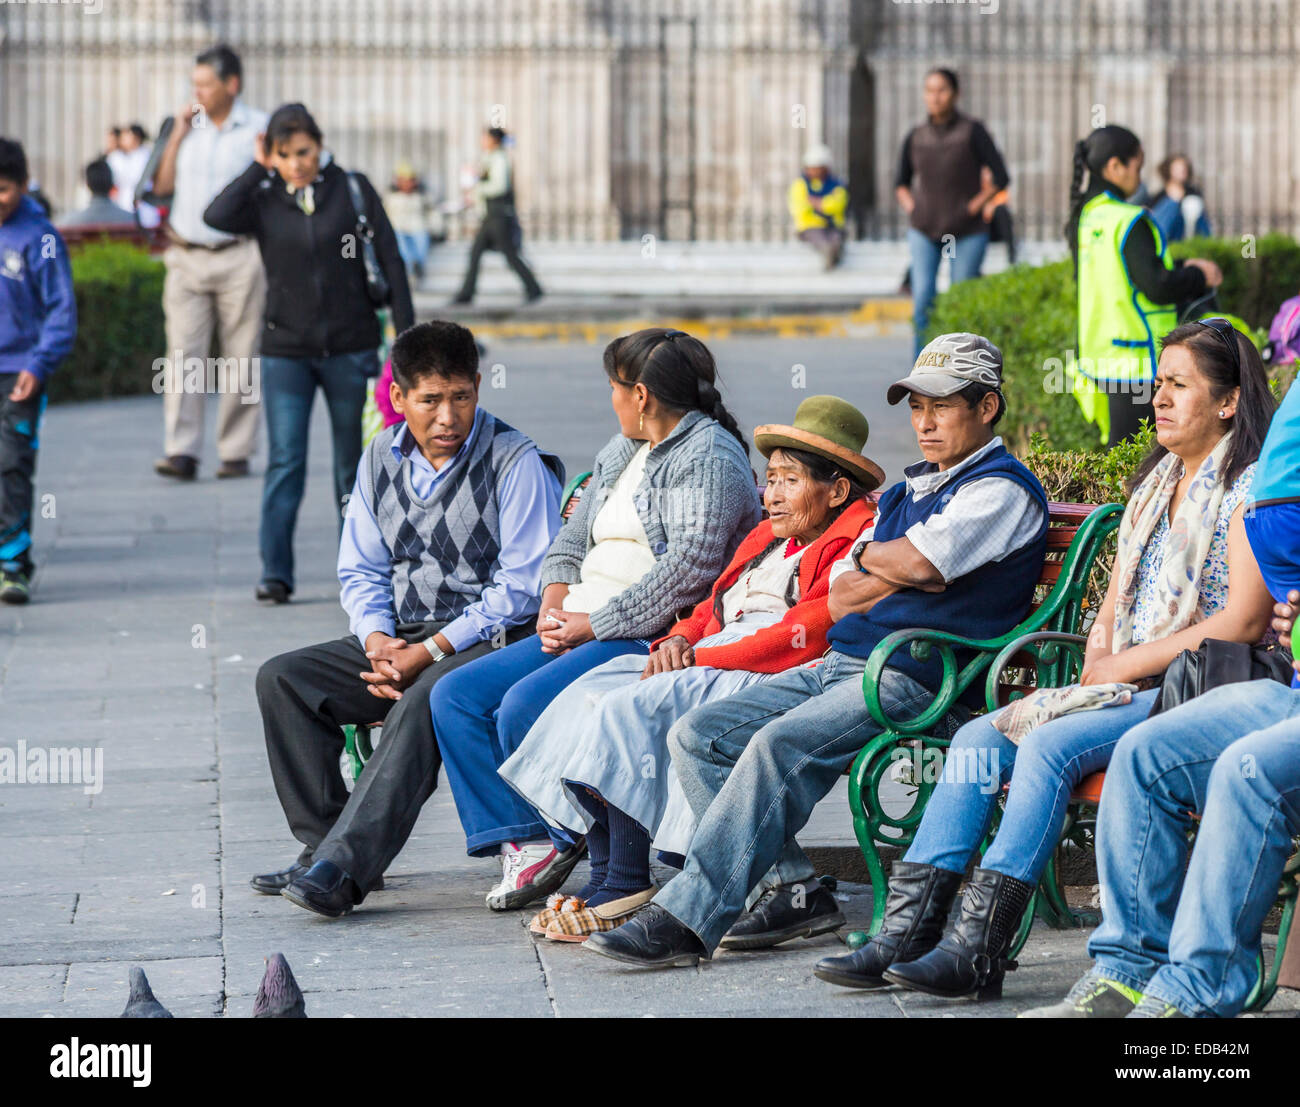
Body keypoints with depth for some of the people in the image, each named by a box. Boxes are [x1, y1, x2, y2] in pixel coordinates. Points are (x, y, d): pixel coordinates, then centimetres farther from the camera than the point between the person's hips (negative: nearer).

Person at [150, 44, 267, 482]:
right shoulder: (189, 126, 14)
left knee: (241, 357, 0)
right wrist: (177, 135, 5)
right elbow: (162, 186, 12)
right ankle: (181, 452, -12)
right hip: (186, 259, 3)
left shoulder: (259, 128, 1)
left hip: (238, 259, -3)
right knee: (183, 354, -8)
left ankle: (236, 453, 7)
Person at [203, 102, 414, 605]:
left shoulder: (353, 190, 0)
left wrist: (405, 333, -5)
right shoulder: (264, 201, 1)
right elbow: (217, 216, -20)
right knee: (284, 463, -7)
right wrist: (259, 168, -12)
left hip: (350, 348, 0)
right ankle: (275, 573, -7)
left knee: (354, 465, 8)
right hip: (286, 351, 0)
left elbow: (389, 260, 0)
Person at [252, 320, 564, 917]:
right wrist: (378, 639, -8)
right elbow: (360, 570, 15)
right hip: (403, 641, 7)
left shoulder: (517, 463, -9)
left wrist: (429, 652, -18)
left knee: (423, 699, -37)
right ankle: (322, 843, -12)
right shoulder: (382, 459, 10)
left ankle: (343, 867, -42)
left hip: (493, 640, -7)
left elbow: (521, 587, -13)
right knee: (282, 678, -9)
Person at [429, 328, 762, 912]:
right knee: (455, 696, -4)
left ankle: (571, 838, -7)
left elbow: (690, 568, -21)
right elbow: (574, 535, 24)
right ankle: (521, 841, -10)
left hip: (654, 638, -10)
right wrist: (556, 599, 2)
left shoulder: (709, 458, -9)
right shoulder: (623, 450, 21)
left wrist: (595, 624, -19)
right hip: (583, 631, 10)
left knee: (524, 707, -28)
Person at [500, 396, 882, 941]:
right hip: (711, 662, 10)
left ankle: (626, 887, -22)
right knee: (592, 694, -8)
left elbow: (802, 635, -17)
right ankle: (604, 874, -12)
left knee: (632, 708, -25)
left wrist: (701, 658, -16)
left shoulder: (854, 543, -6)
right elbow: (714, 609, 25)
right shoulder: (767, 539, 26)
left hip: (773, 680, -10)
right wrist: (679, 640, 0)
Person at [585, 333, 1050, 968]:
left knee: (778, 746, -31)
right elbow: (837, 598, 16)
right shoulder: (911, 487, 25)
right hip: (839, 665, 10)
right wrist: (902, 574, -4)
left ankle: (685, 920, -32)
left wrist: (867, 556, 3)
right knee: (696, 735, -4)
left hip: (912, 679, -10)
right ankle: (793, 888, -7)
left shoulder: (1003, 488, -2)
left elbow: (920, 559, -19)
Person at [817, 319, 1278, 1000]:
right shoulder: (1153, 485, 22)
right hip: (1126, 689, 8)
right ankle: (908, 932, -17)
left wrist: (1128, 664, -12)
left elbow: (1244, 622, -14)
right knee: (980, 738, -10)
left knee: (1048, 744, -29)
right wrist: (1097, 661, 0)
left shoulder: (1250, 486, -4)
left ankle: (978, 950, -30)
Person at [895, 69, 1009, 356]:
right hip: (924, 232, 2)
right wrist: (911, 208, 3)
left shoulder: (972, 131, -4)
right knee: (923, 297, -12)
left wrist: (972, 208, -8)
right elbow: (900, 183, 19)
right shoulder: (916, 137, 6)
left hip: (967, 233, -2)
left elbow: (1000, 178, -3)